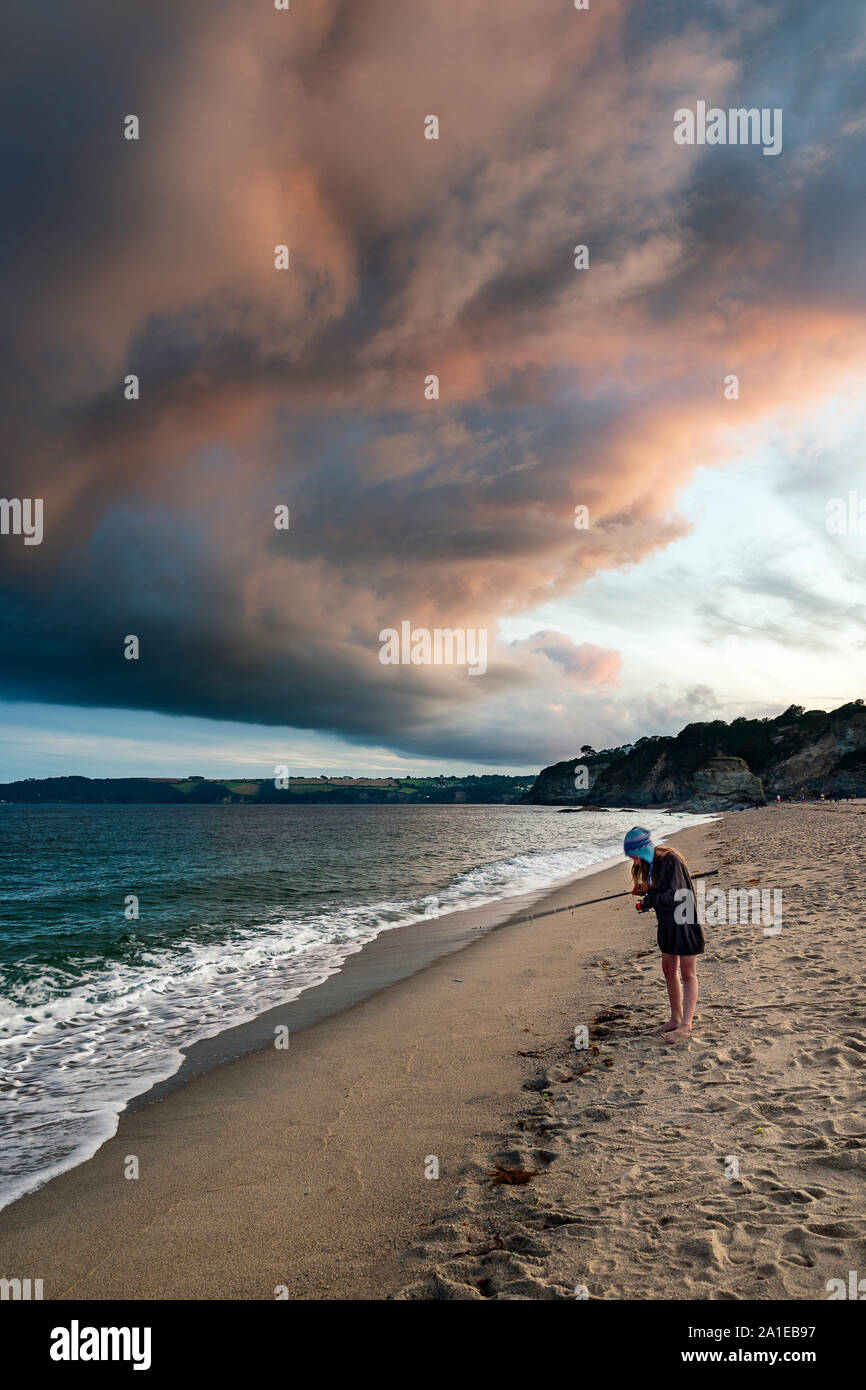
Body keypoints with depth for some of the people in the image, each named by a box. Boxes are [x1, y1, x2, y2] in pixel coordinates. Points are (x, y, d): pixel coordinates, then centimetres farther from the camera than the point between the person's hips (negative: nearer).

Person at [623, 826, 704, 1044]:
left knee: (687, 974, -2)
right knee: (669, 969, 15)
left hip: (685, 922, -9)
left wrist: (649, 901, -17)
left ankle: (685, 1026, 1)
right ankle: (676, 1018, 27)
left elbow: (675, 895, -27)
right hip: (668, 923, 9)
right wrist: (646, 900, -2)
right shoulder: (650, 863, 6)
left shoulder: (671, 860, -22)